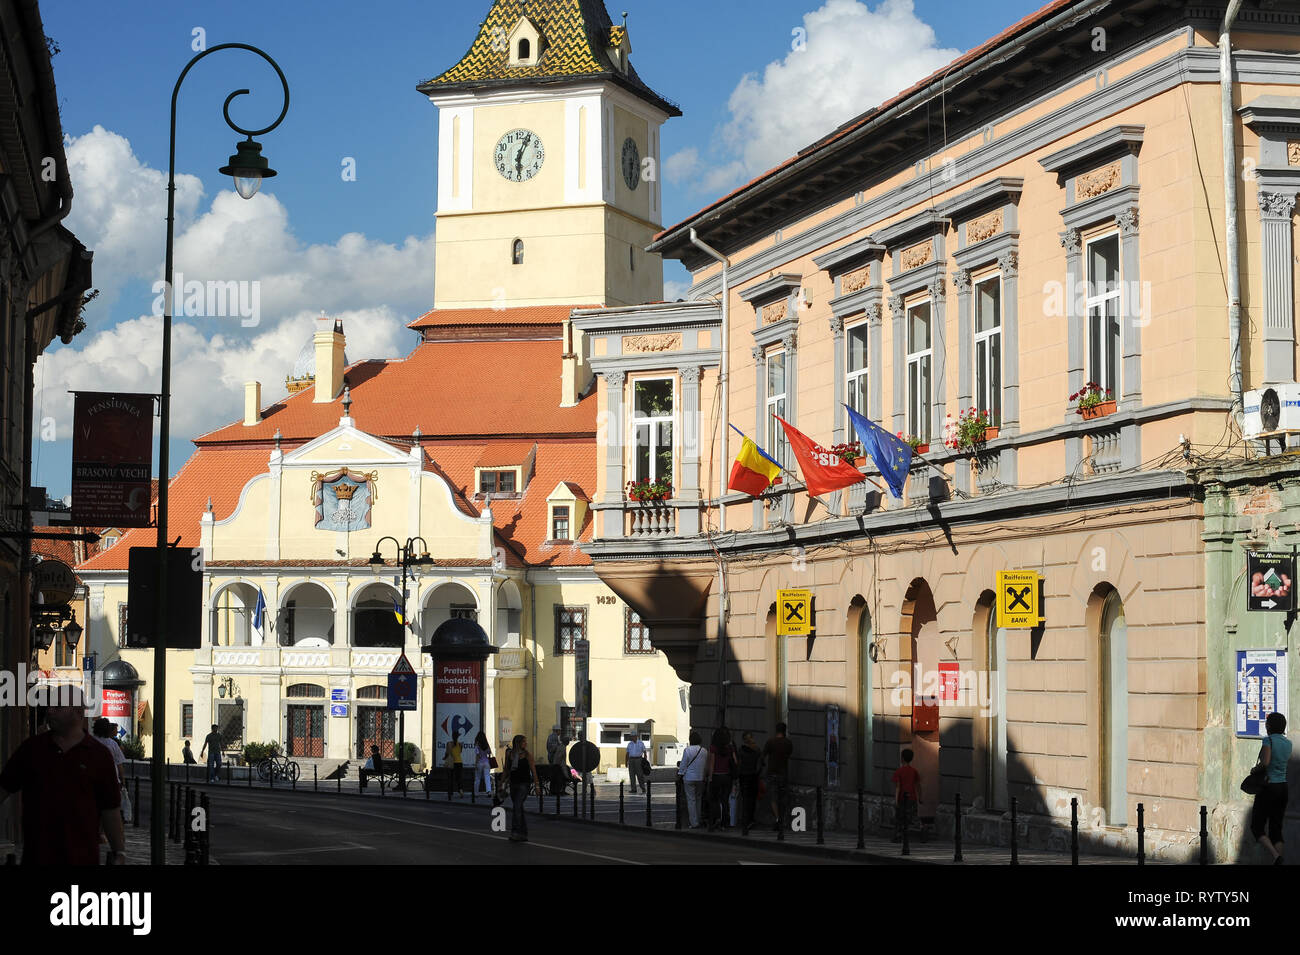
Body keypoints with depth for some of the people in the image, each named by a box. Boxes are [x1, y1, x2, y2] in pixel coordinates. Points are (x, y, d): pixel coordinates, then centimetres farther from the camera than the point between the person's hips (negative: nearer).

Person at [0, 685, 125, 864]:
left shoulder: (99, 755, 1)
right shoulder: (31, 749, 7)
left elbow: (110, 811, 1)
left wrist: (119, 854, -1)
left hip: (83, 856, -2)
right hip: (36, 855, 2)